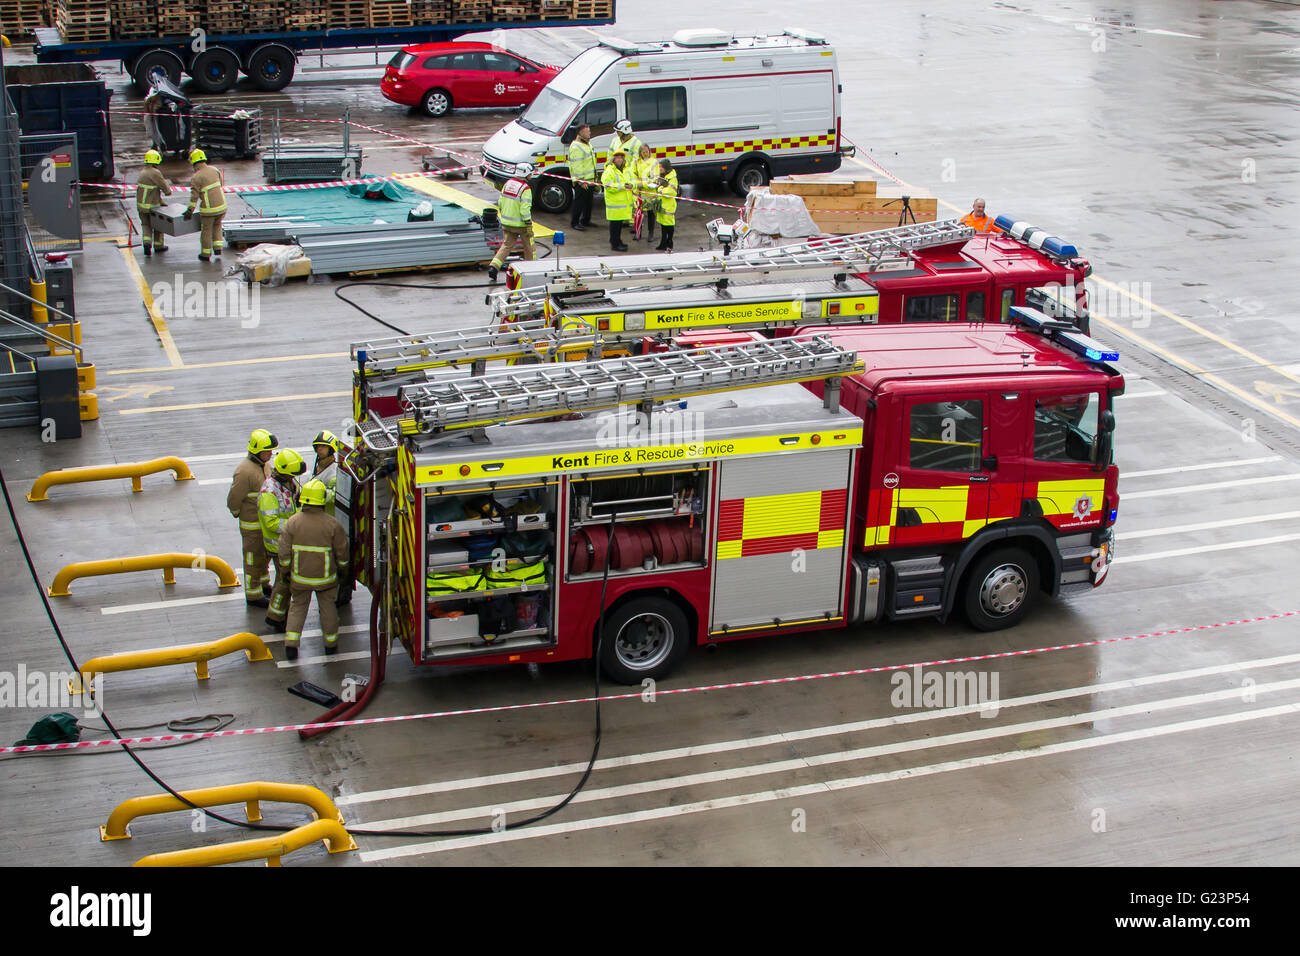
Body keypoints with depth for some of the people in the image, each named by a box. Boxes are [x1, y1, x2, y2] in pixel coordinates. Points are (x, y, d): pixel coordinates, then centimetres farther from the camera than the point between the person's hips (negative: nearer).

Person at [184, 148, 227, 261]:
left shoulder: (196, 178, -14)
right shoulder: (214, 170, 3)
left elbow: (194, 196, -14)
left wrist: (190, 210, -7)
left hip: (208, 209, -5)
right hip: (221, 205, 5)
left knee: (206, 231, 11)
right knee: (217, 226, 26)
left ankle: (206, 254, 22)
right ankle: (218, 248, 19)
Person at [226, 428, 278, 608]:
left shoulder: (265, 465, 2)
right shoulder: (245, 471, -27)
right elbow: (233, 500, -21)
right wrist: (239, 514, -4)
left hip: (266, 522, 8)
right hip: (252, 525, -8)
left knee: (265, 554, 24)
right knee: (253, 558, 5)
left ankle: (263, 584, 43)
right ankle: (253, 595, 18)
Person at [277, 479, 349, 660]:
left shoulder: (292, 522, -12)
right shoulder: (332, 525, -16)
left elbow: (284, 553, -7)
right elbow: (342, 552, -6)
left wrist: (285, 571, 10)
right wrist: (341, 568, 13)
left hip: (300, 577, 1)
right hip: (326, 577, -1)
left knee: (297, 607, 17)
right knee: (327, 607, 17)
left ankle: (291, 644, 9)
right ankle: (330, 643, 28)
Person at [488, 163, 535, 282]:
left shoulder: (508, 183, 3)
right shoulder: (525, 189, -19)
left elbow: (501, 203, 9)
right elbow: (525, 209, -22)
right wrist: (529, 226, -16)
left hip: (506, 222, 6)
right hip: (520, 223, -6)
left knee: (507, 245, 11)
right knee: (528, 245, 15)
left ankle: (493, 266, -3)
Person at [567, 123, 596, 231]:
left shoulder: (588, 144, 14)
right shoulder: (576, 147, -19)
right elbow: (576, 166, -22)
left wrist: (594, 178, 25)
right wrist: (581, 181, -24)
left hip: (590, 180, 10)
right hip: (581, 182, -10)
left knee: (588, 201, 16)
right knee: (579, 201, -5)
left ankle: (586, 221, 28)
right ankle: (574, 223, 2)